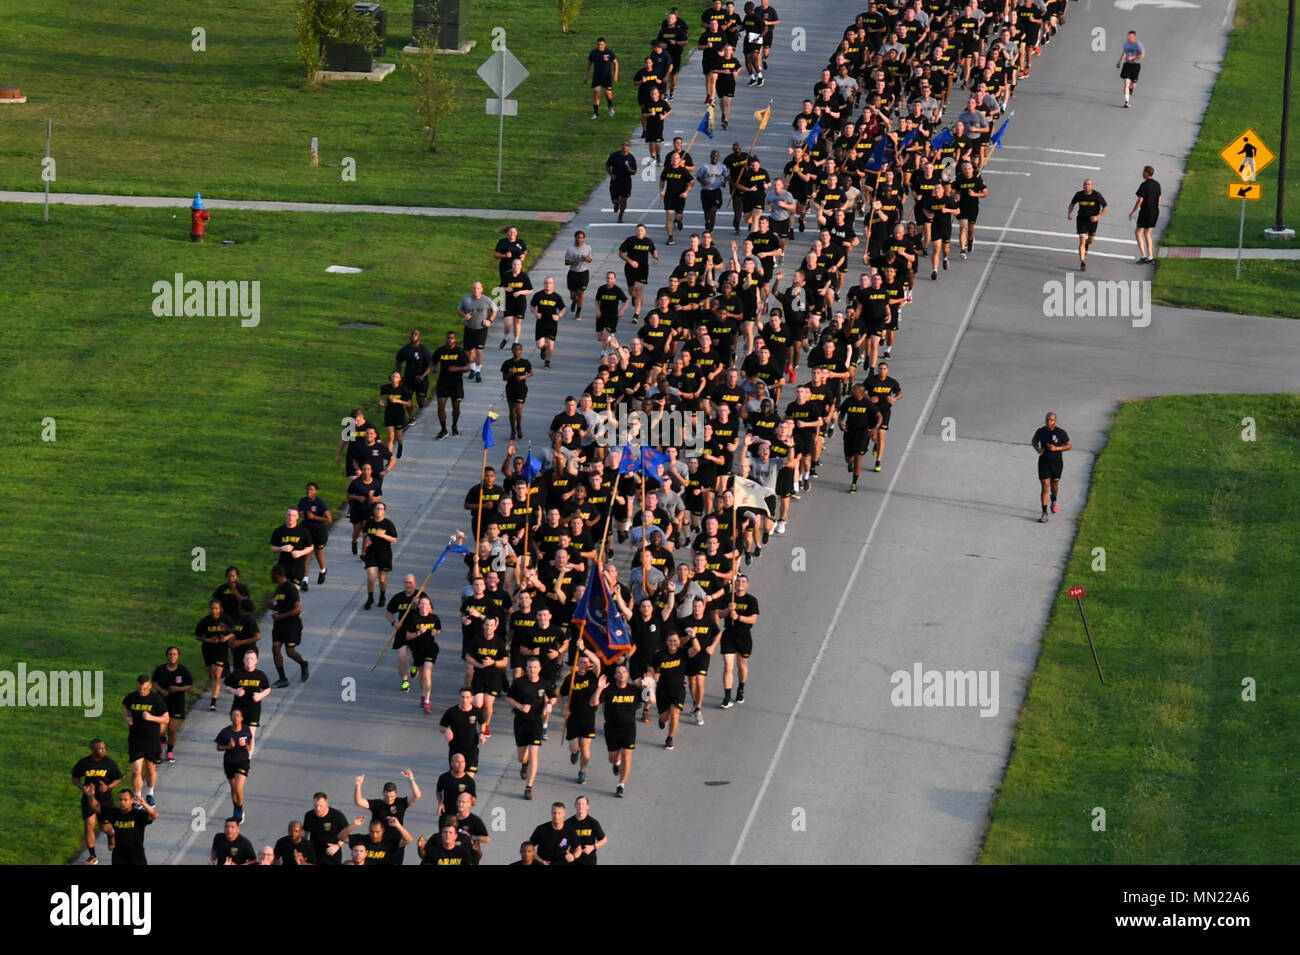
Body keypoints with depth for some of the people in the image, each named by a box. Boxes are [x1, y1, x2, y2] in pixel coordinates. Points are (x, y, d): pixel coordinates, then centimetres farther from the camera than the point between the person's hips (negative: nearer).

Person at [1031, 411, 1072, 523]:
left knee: (1054, 484, 18)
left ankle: (1053, 500, 53)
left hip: (1056, 462, 0)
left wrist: (1056, 448, -19)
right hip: (1044, 462, 0)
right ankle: (1044, 513, -7)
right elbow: (1034, 441, 13)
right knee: (1045, 487, -9)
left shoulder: (1061, 433, -11)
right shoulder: (1040, 431, -6)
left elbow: (1069, 446, -3)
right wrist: (1037, 449, -9)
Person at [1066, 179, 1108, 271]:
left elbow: (1105, 208, -10)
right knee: (1082, 240, -14)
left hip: (1092, 220, 1)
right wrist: (1069, 213, -11)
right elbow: (1072, 203, 8)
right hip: (1081, 220, -1)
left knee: (1090, 240, 20)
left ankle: (1086, 247, 58)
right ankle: (1082, 263, -15)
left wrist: (1098, 217, -25)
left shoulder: (1097, 195, -17)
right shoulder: (1079, 194, -11)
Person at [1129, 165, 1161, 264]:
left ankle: (1143, 255, -9)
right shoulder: (1157, 184, 8)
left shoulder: (1144, 185, -16)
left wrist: (1132, 212, -7)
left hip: (1145, 211, -7)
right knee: (1147, 233, 16)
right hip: (1155, 211, 7)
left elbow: (1140, 201, -16)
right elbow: (1159, 199, 15)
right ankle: (1150, 257, 11)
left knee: (1138, 233, 1)